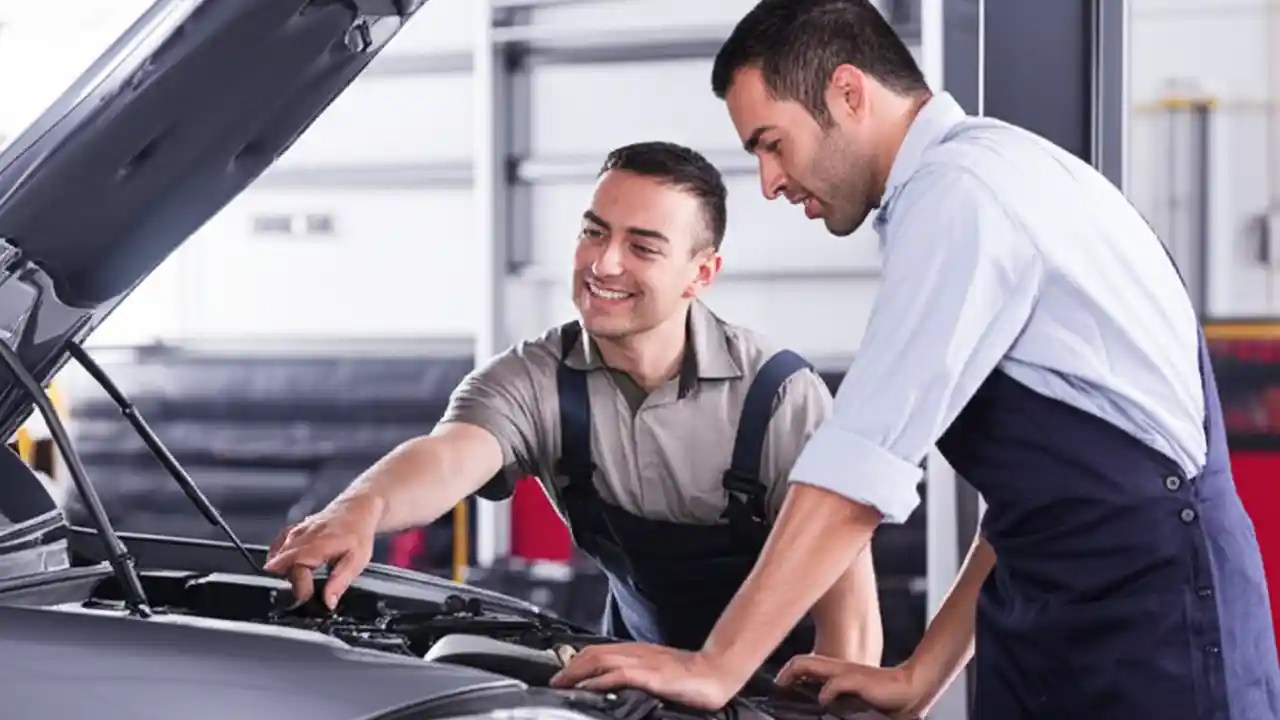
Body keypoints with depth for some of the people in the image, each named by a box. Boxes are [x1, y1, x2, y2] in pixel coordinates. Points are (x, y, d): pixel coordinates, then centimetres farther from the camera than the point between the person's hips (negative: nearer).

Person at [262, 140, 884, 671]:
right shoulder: (534, 382, -12)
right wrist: (361, 508, -55)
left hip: (783, 683, -2)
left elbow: (850, 616, -19)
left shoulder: (782, 397, -19)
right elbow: (446, 457, -34)